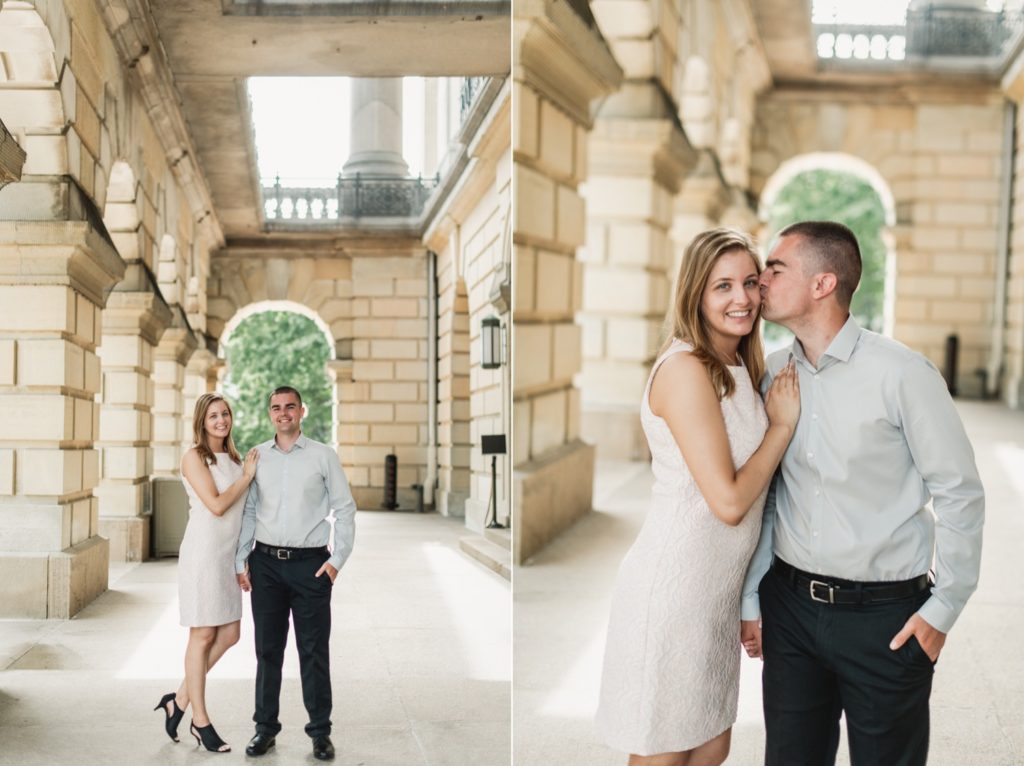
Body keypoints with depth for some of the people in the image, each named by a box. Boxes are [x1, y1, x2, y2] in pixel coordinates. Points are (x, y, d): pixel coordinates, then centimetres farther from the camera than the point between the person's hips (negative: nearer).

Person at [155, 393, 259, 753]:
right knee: (203, 636, 0)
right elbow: (216, 504, -17)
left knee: (228, 635, 7)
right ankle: (200, 721, 10)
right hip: (204, 551, -7)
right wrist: (247, 477, -7)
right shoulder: (195, 457, -8)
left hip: (229, 554, 7)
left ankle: (179, 700, 21)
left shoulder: (234, 458, 13)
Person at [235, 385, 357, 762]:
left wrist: (337, 558, -6)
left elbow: (345, 508, 0)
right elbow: (247, 511, 10)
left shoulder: (323, 456, 0)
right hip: (266, 563, 2)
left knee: (314, 650, 2)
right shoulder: (256, 456, 7)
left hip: (310, 564, -2)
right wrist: (241, 561, 6)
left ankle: (320, 731, 11)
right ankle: (265, 727, 18)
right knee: (267, 649, 9)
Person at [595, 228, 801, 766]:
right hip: (673, 593, -9)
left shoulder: (738, 370, 11)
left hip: (717, 594, 9)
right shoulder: (685, 369, -18)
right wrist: (783, 423, -11)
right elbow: (728, 501, -19)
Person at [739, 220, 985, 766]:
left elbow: (959, 493, -8)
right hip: (789, 605, 4)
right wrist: (750, 597, 8)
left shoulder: (900, 373, -13)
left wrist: (944, 607, -7)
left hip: (884, 615, -4)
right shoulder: (772, 374, 1)